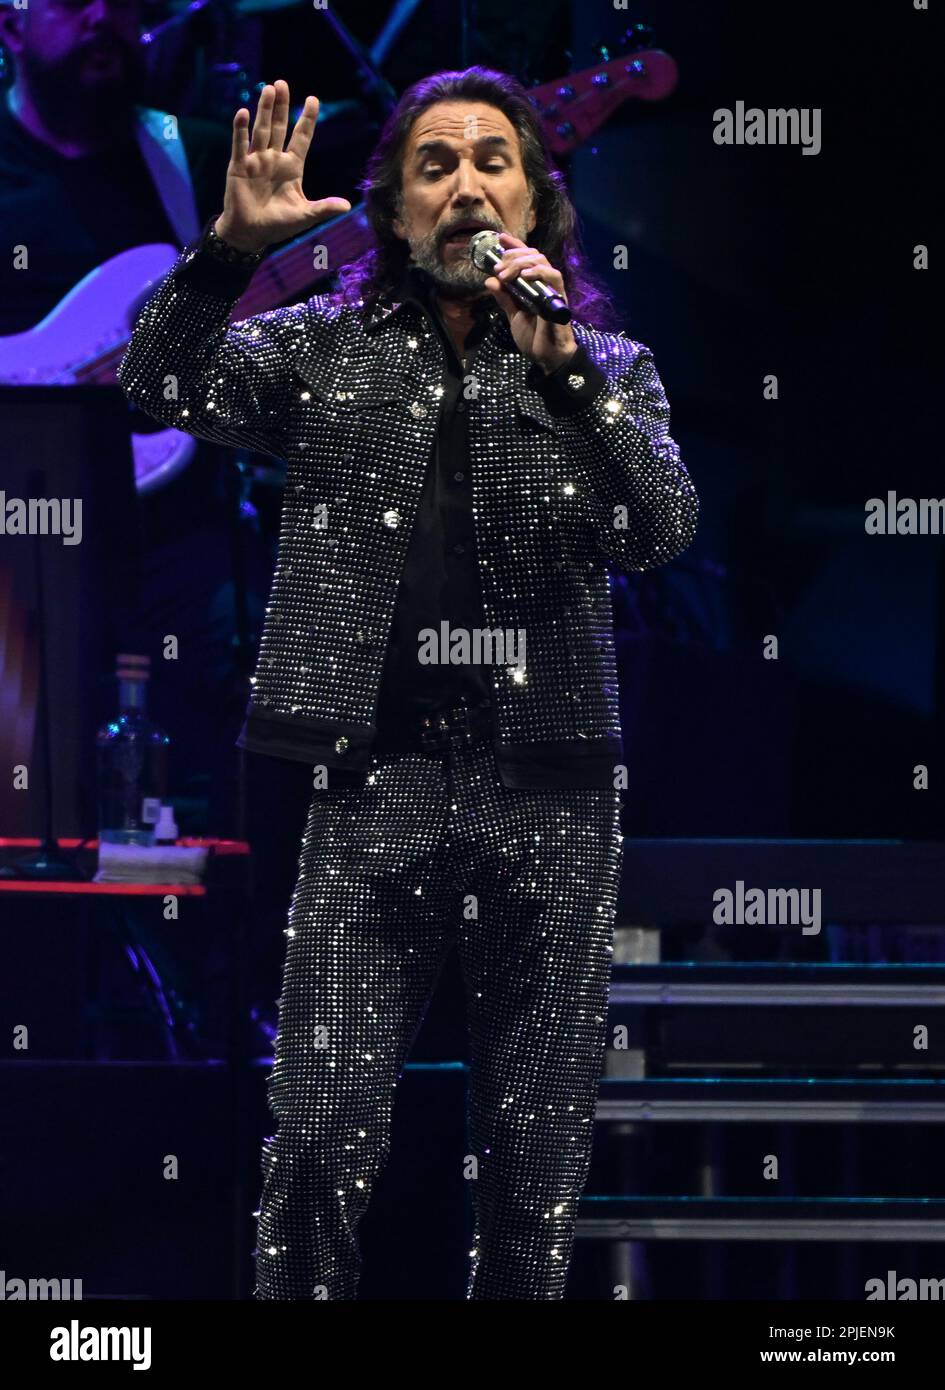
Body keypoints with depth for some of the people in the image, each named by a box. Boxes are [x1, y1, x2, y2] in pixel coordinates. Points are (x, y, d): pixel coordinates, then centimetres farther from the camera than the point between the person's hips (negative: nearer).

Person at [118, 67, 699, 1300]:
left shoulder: (610, 370, 12)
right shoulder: (327, 349, 11)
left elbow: (664, 529, -5)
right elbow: (160, 386, -2)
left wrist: (561, 364, -15)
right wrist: (233, 243, -15)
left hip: (550, 794, 1)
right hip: (377, 784, -1)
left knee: (537, 1162, 4)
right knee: (319, 1142, -10)